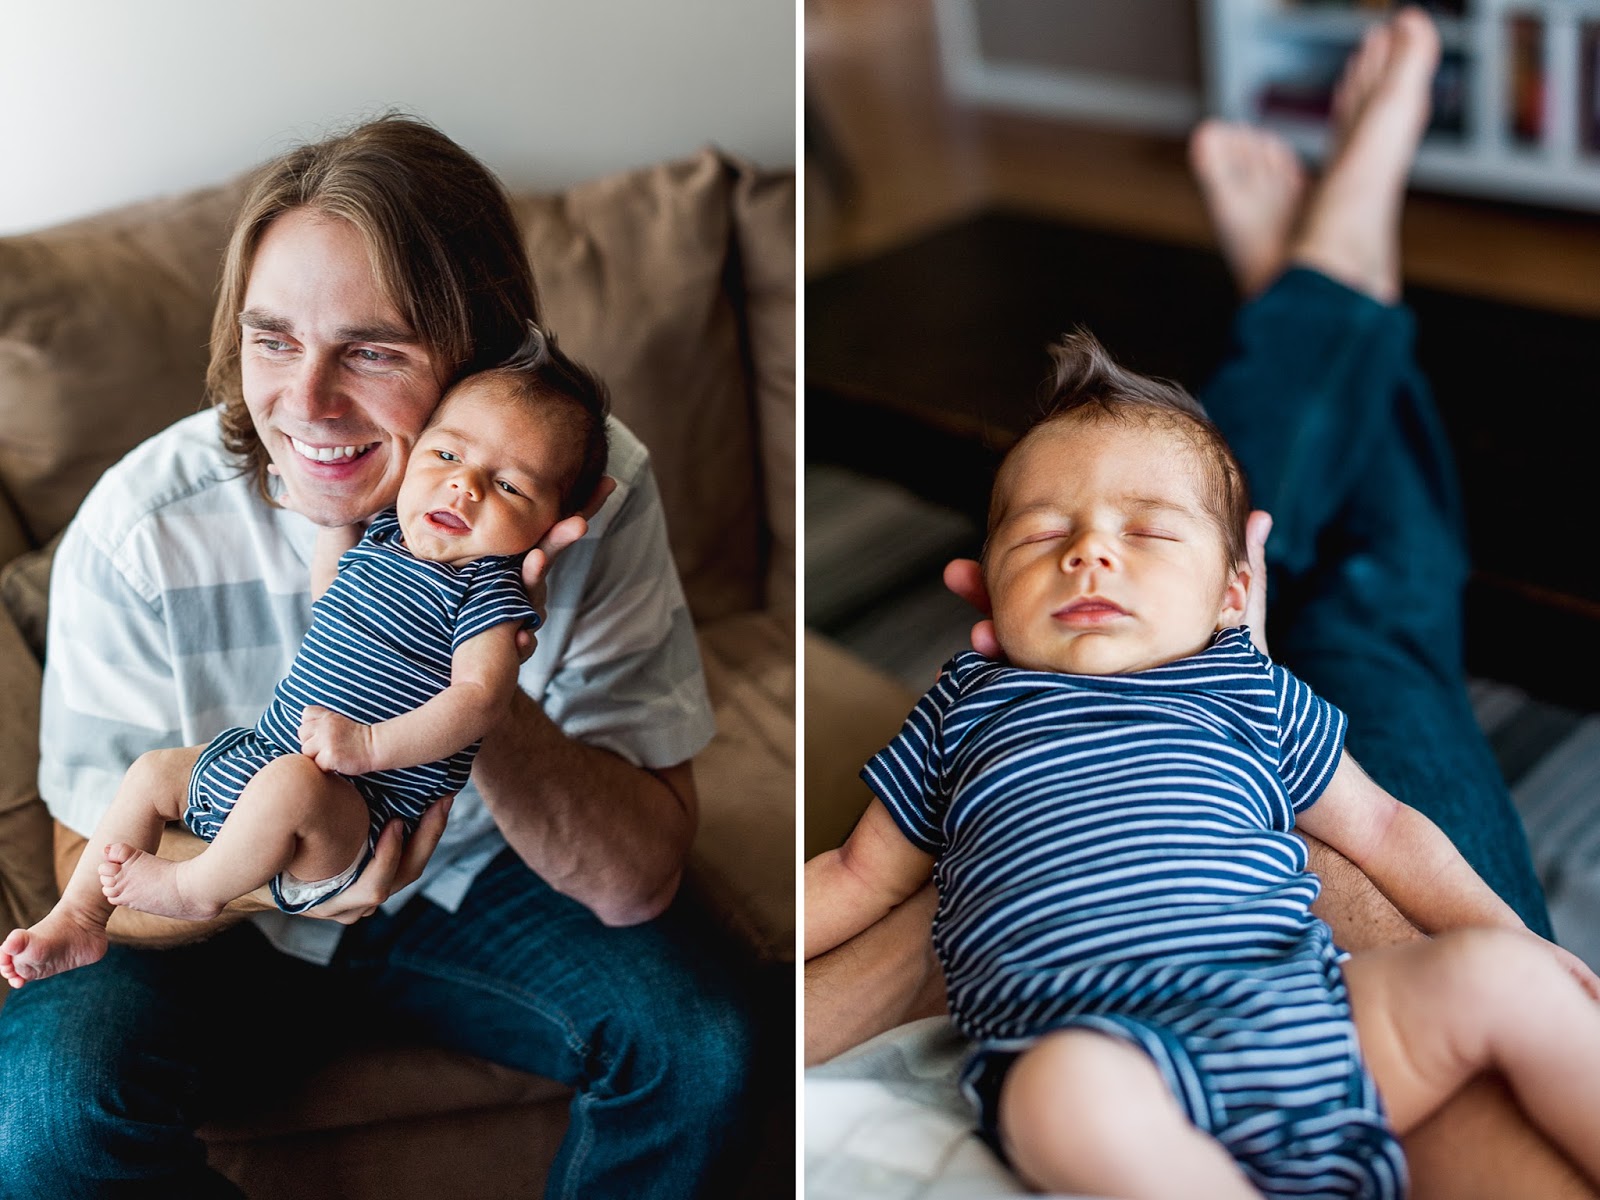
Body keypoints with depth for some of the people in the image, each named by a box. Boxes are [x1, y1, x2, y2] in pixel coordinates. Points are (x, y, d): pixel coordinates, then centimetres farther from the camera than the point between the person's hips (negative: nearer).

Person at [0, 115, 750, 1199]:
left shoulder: (590, 491, -23)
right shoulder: (141, 534, -25)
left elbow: (639, 881, -22)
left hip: (473, 885, 1)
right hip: (227, 927, 0)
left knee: (696, 1031, -21)